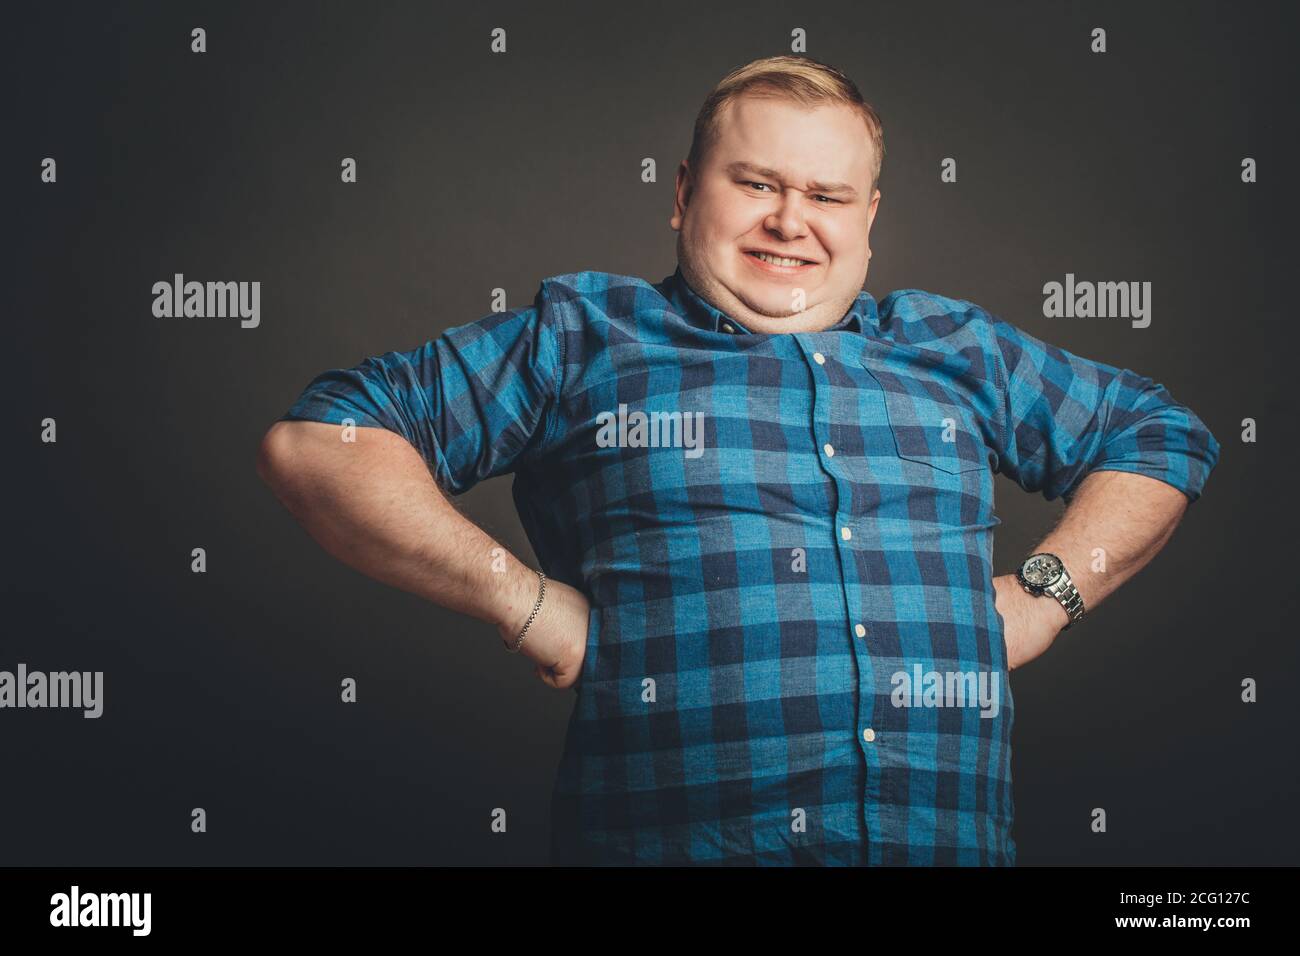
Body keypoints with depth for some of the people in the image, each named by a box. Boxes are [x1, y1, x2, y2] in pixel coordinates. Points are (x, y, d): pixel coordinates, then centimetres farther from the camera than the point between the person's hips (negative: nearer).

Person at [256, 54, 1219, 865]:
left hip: (950, 836, 3)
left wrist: (1047, 592, 11)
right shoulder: (585, 333, 7)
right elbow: (316, 438, 1)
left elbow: (1165, 435, 28)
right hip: (668, 835, -2)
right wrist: (525, 601, -8)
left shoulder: (954, 347, 17)